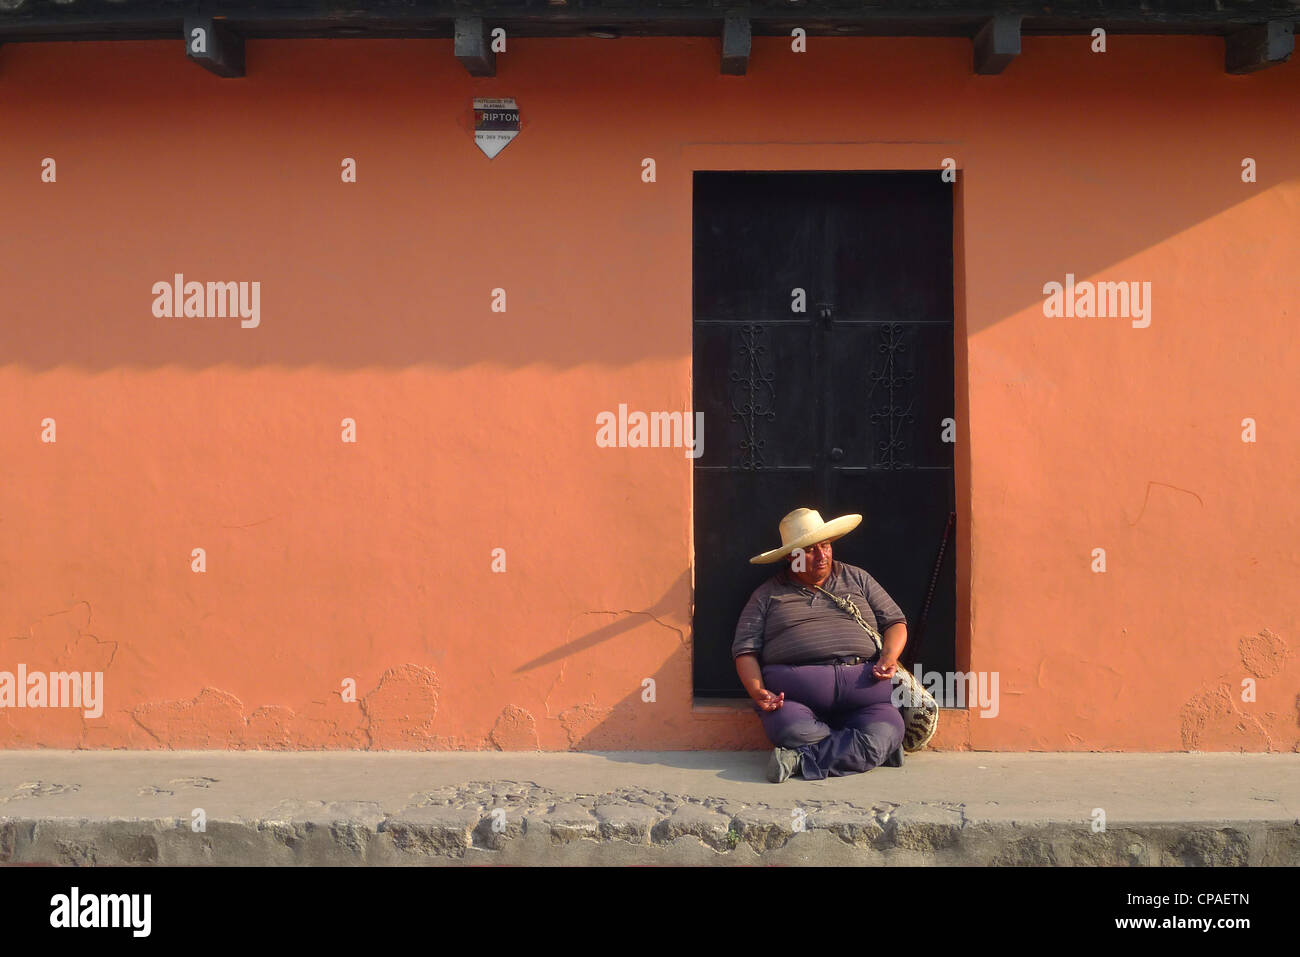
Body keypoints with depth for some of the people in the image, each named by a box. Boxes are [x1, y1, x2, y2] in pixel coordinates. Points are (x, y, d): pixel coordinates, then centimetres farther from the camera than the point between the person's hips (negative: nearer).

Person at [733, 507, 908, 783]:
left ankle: (802, 759, -22)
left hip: (862, 681, 2)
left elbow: (895, 622, 23)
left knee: (888, 729, -31)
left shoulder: (857, 579, 24)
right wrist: (758, 692, -10)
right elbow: (745, 650, 10)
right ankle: (857, 751, -16)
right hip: (796, 685, -2)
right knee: (787, 728, -38)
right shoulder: (768, 595, 17)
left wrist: (890, 656, 0)